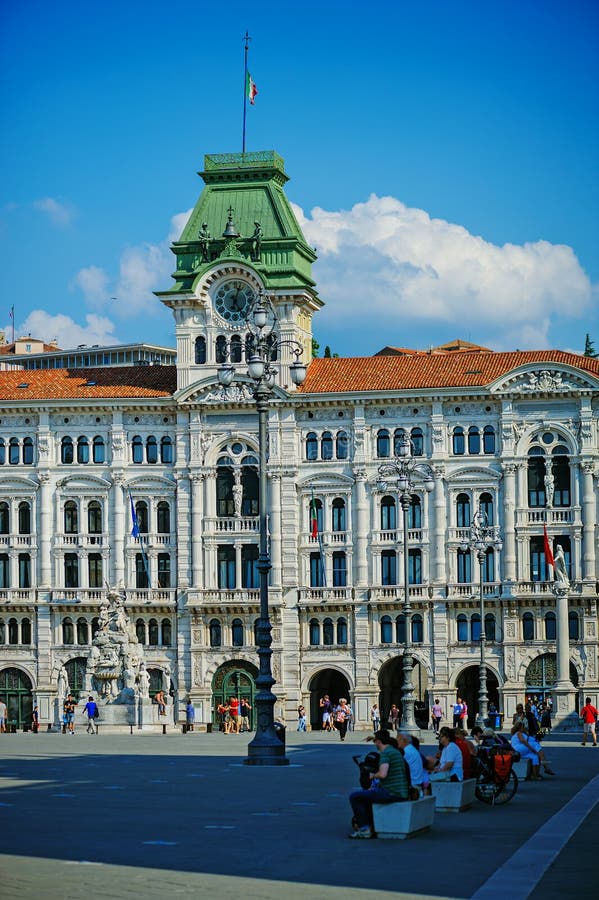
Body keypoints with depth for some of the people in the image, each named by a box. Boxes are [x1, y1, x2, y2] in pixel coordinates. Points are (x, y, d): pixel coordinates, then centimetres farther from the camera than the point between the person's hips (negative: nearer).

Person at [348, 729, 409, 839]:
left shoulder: (386, 753, -14)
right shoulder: (396, 751, 17)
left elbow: (383, 774, -28)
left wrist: (373, 775, -5)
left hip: (391, 793, -10)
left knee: (354, 797, -4)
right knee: (367, 795, 32)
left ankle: (364, 829, -2)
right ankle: (370, 825, 30)